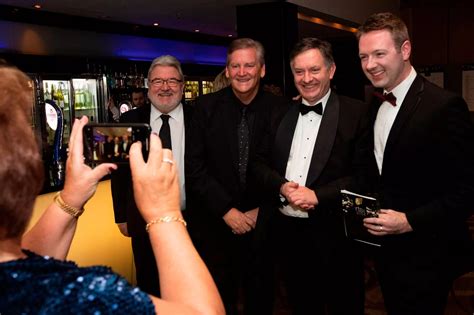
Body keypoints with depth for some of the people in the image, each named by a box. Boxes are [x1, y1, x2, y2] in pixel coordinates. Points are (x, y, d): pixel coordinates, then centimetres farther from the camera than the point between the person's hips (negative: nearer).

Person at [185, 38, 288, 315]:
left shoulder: (280, 109, -5)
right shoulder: (207, 107, -5)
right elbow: (195, 167, -8)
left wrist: (262, 211, -7)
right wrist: (226, 210, -12)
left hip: (263, 223, 0)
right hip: (215, 222, 0)